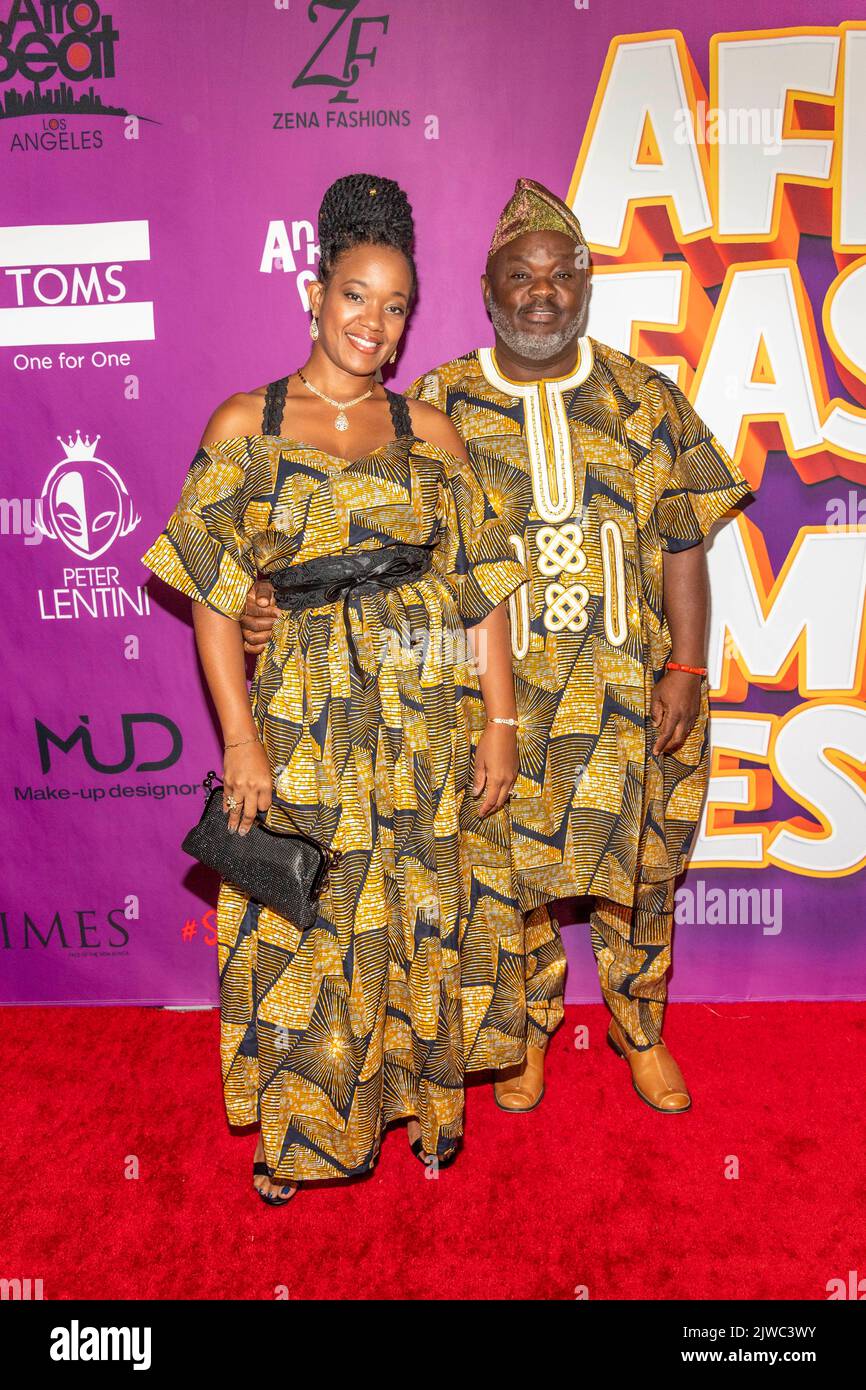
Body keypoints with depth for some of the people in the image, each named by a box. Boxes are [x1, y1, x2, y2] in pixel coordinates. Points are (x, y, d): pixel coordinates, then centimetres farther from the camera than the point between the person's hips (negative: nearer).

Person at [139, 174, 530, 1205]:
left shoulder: (429, 434, 6)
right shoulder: (245, 424, 1)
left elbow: (481, 586, 4)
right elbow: (214, 595, -4)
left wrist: (500, 722, -2)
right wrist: (241, 738, -10)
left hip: (433, 718, 2)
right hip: (306, 720, -1)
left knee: (426, 913, 11)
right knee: (305, 928, 9)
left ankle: (426, 1097, 36)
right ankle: (298, 1128, 33)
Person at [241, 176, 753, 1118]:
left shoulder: (644, 397, 3)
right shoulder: (438, 406, -2)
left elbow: (684, 543, 3)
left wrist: (687, 671, -3)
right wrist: (282, 599, -21)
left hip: (633, 693, 2)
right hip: (502, 698, -1)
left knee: (639, 866, 14)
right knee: (514, 870, 12)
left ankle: (641, 1030, 39)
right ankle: (529, 1026, 38)